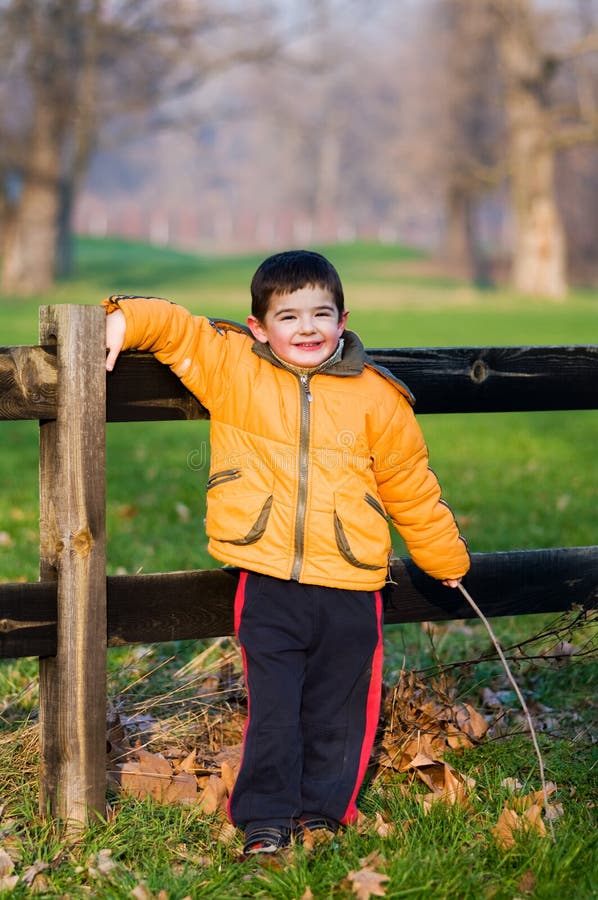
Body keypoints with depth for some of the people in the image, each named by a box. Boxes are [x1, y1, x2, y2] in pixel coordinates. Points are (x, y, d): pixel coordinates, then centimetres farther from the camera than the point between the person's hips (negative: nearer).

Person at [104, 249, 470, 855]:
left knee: (338, 711, 6)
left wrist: (446, 559, 22)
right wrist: (124, 318, -10)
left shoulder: (375, 397, 5)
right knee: (272, 708, -2)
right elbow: (175, 326, 11)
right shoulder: (232, 368, 3)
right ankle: (266, 819, 9)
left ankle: (321, 810, 22)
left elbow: (411, 486, 14)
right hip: (268, 583, -1)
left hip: (349, 586, 1)